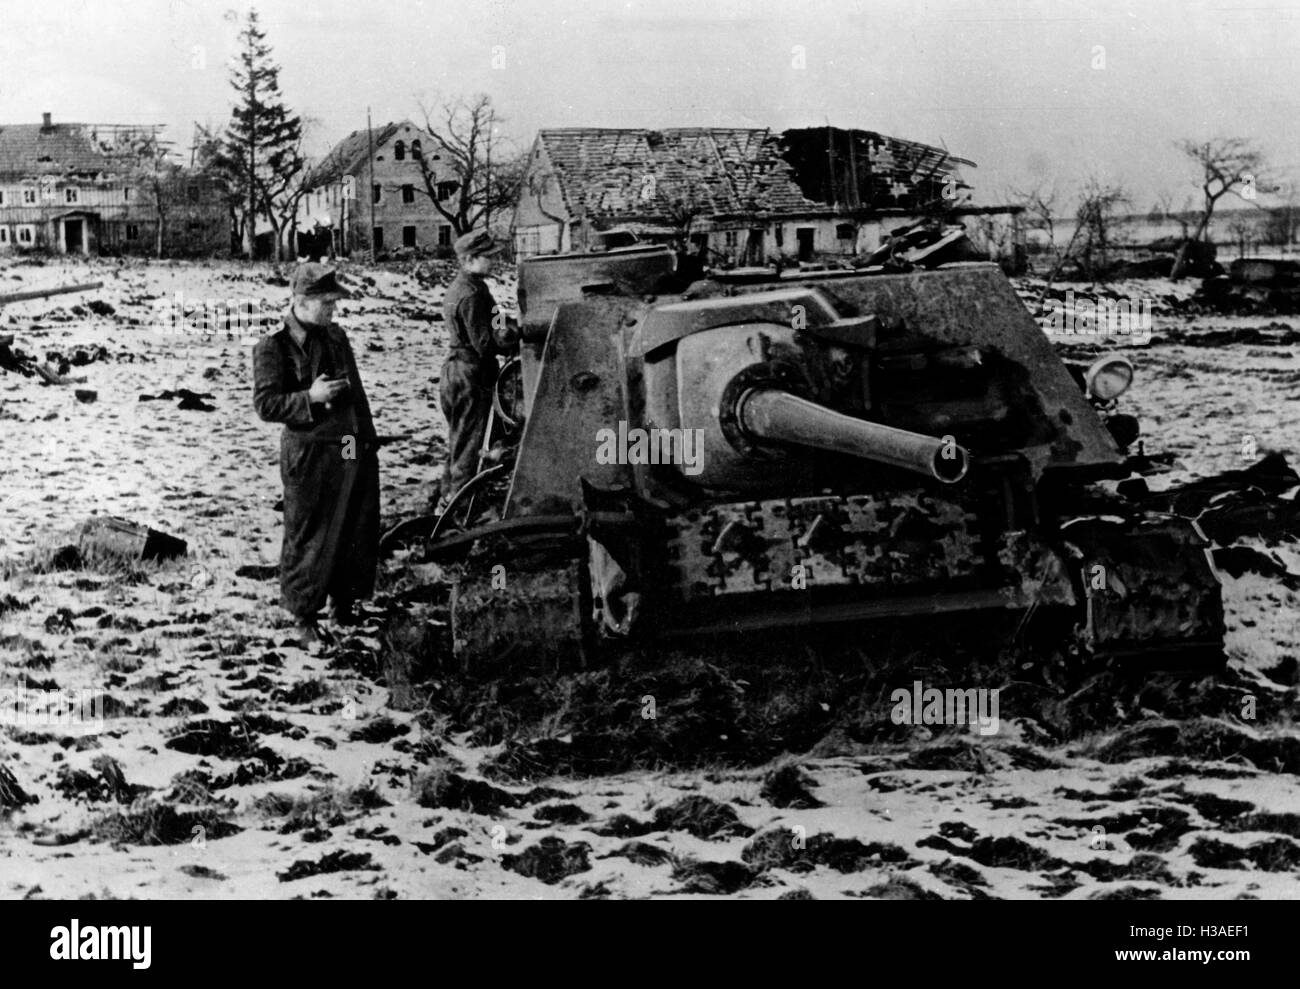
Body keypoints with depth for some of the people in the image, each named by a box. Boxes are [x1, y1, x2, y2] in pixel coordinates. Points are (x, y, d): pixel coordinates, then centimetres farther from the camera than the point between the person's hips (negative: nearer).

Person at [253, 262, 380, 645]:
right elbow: (265, 405, -12)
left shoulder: (336, 336, 11)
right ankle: (304, 616, 17)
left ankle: (344, 604, 29)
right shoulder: (272, 348, -9)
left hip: (355, 451, 6)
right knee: (308, 538, 2)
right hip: (309, 454, -6)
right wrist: (310, 397, -23)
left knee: (358, 531, 12)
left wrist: (369, 438, 15)